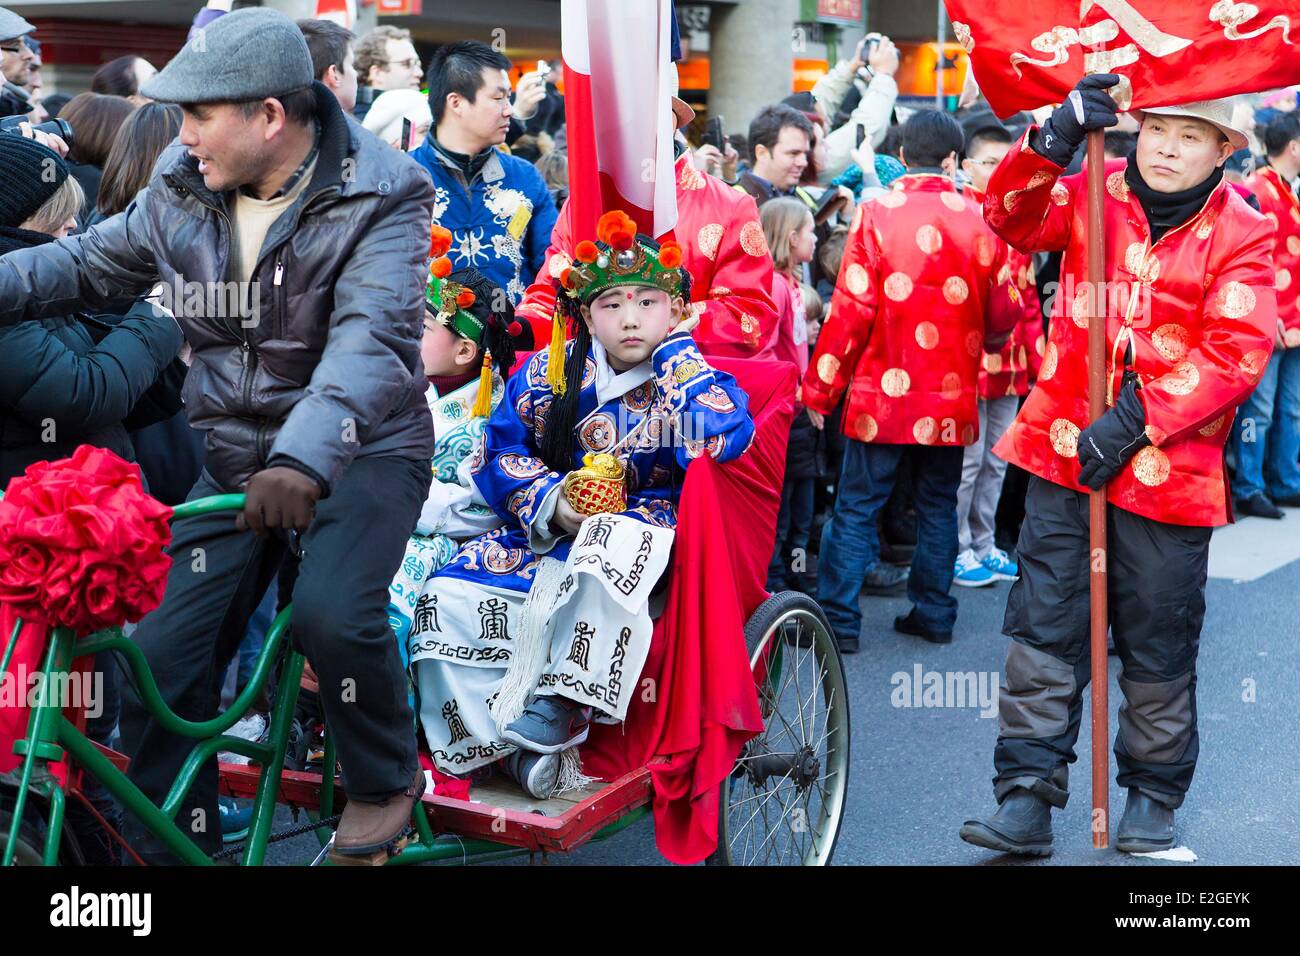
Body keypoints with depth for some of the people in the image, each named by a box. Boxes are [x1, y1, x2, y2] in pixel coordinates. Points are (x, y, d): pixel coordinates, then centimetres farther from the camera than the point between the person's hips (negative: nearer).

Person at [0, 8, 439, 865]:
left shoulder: (377, 199, -17)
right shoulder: (183, 193, 0)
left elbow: (370, 339, -32)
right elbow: (87, 262, 14)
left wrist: (306, 460, -48)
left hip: (360, 450, -5)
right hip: (237, 461, 5)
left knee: (333, 614, -30)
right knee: (159, 663, -4)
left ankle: (386, 783, 0)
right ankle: (167, 849, 15)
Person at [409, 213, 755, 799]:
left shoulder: (689, 380, 0)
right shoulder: (550, 371, 8)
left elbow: (722, 436, -24)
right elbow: (499, 454, 8)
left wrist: (676, 347, -10)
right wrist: (551, 501, -12)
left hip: (640, 527, -4)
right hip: (547, 530, 4)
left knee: (592, 584, -39)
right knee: (450, 596, -19)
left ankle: (543, 730, -25)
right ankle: (479, 744, -16)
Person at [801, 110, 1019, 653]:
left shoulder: (878, 214, -8)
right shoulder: (978, 221, -1)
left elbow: (850, 311, -11)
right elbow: (1001, 318, 5)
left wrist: (820, 388, -4)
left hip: (884, 394, -3)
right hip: (952, 398, 3)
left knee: (856, 507, 3)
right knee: (937, 507, 15)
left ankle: (839, 619, 3)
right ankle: (933, 613, 21)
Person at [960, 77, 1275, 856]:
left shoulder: (1243, 234, -4)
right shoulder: (1094, 197, 6)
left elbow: (1238, 351, -14)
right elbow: (1011, 215, -10)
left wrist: (1136, 422, -20)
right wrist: (1055, 141, -27)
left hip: (1170, 467, -2)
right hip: (1065, 450, 2)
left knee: (1159, 646, 11)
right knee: (1043, 632, 2)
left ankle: (1154, 798, 28)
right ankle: (1026, 799, 9)